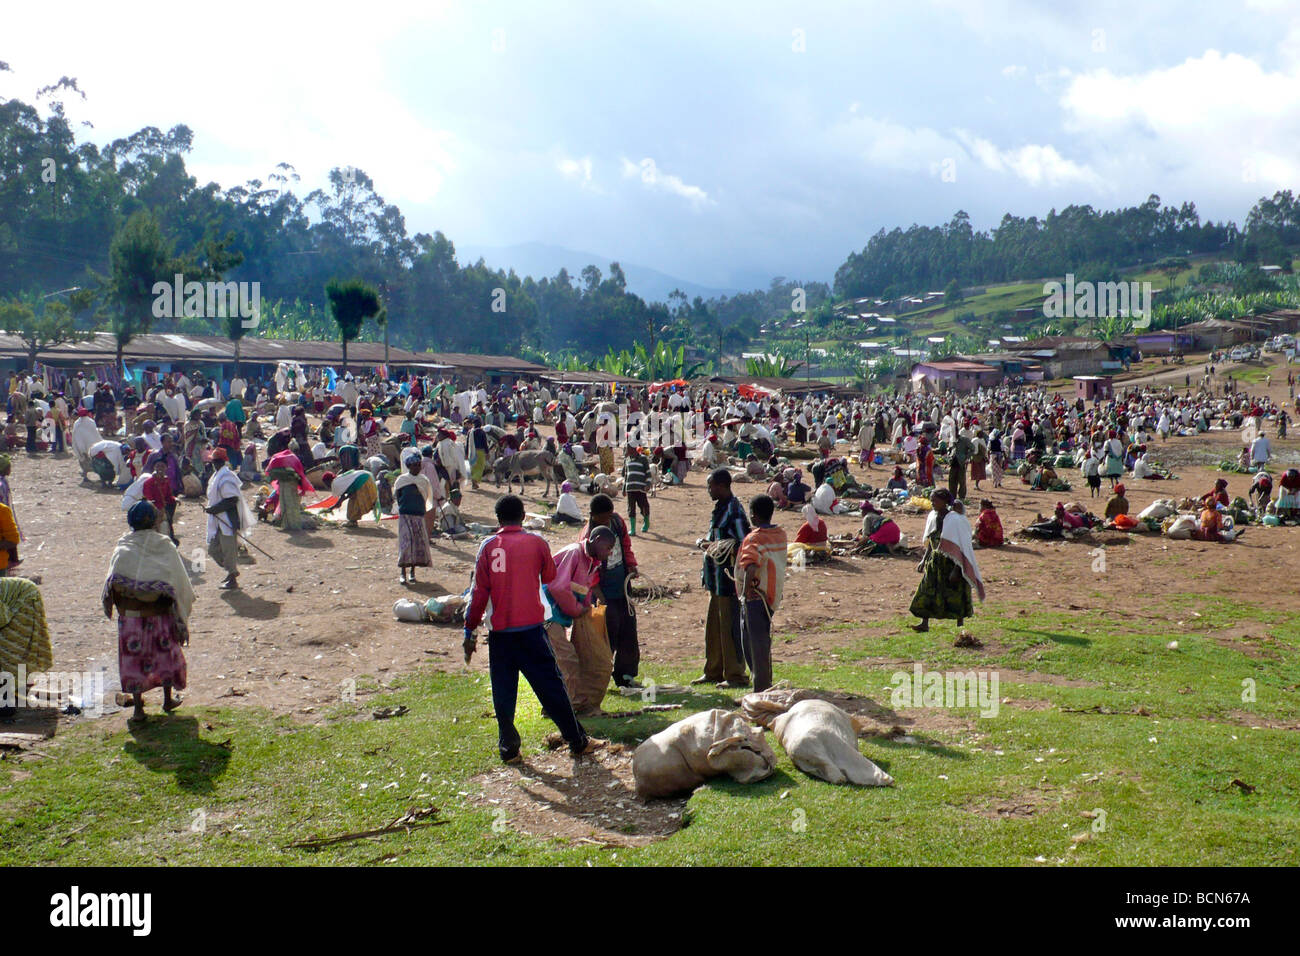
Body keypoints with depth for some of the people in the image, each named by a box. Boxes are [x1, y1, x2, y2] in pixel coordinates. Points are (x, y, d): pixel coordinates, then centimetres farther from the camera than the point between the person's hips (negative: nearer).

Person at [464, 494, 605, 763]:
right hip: (530, 628, -1)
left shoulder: (488, 546, 1)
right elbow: (549, 577, 13)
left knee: (503, 693, 11)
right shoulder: (535, 542, 0)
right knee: (551, 685, 5)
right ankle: (578, 741, 12)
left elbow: (479, 592, -1)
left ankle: (508, 749, 14)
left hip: (499, 631, 1)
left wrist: (470, 631, 5)